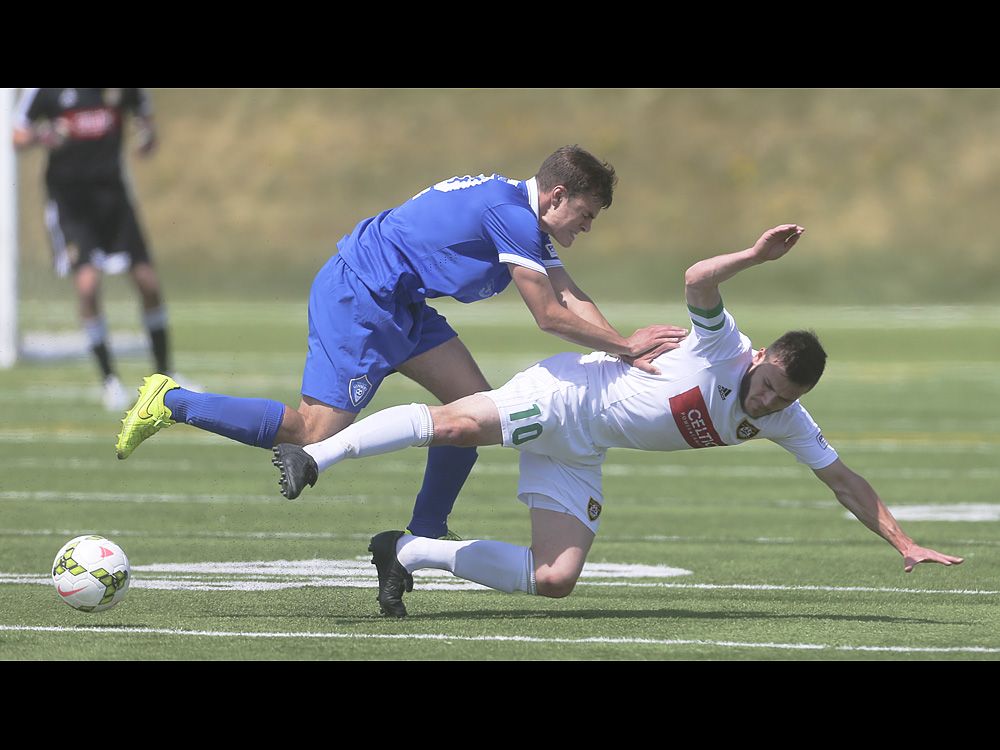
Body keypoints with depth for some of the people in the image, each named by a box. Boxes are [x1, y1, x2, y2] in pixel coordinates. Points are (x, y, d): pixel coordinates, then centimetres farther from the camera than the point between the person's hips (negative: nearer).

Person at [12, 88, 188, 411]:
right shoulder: (44, 90, -10)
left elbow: (145, 113, 15)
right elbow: (18, 136, -4)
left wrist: (148, 135, -7)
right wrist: (39, 137, -26)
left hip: (111, 188, 3)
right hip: (68, 196, -3)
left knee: (147, 282, 1)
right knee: (87, 281, -16)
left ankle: (165, 374, 19)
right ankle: (108, 378, -1)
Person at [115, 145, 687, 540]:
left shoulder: (524, 219, 13)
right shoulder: (512, 216, -19)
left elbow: (570, 297, 7)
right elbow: (550, 316, -18)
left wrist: (626, 350, -5)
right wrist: (625, 345, -10)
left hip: (397, 302, 11)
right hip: (358, 296, -11)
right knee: (316, 435, -14)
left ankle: (424, 536, 13)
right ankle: (173, 404, -5)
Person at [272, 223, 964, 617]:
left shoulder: (784, 422, 0)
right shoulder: (724, 352, -17)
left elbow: (843, 481, 7)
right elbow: (697, 281, -33)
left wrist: (903, 541, 1)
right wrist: (757, 256, -47)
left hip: (581, 454, 6)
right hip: (568, 395, -6)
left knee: (555, 579, -9)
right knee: (454, 424, -31)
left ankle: (412, 553, 2)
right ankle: (317, 454, -24)